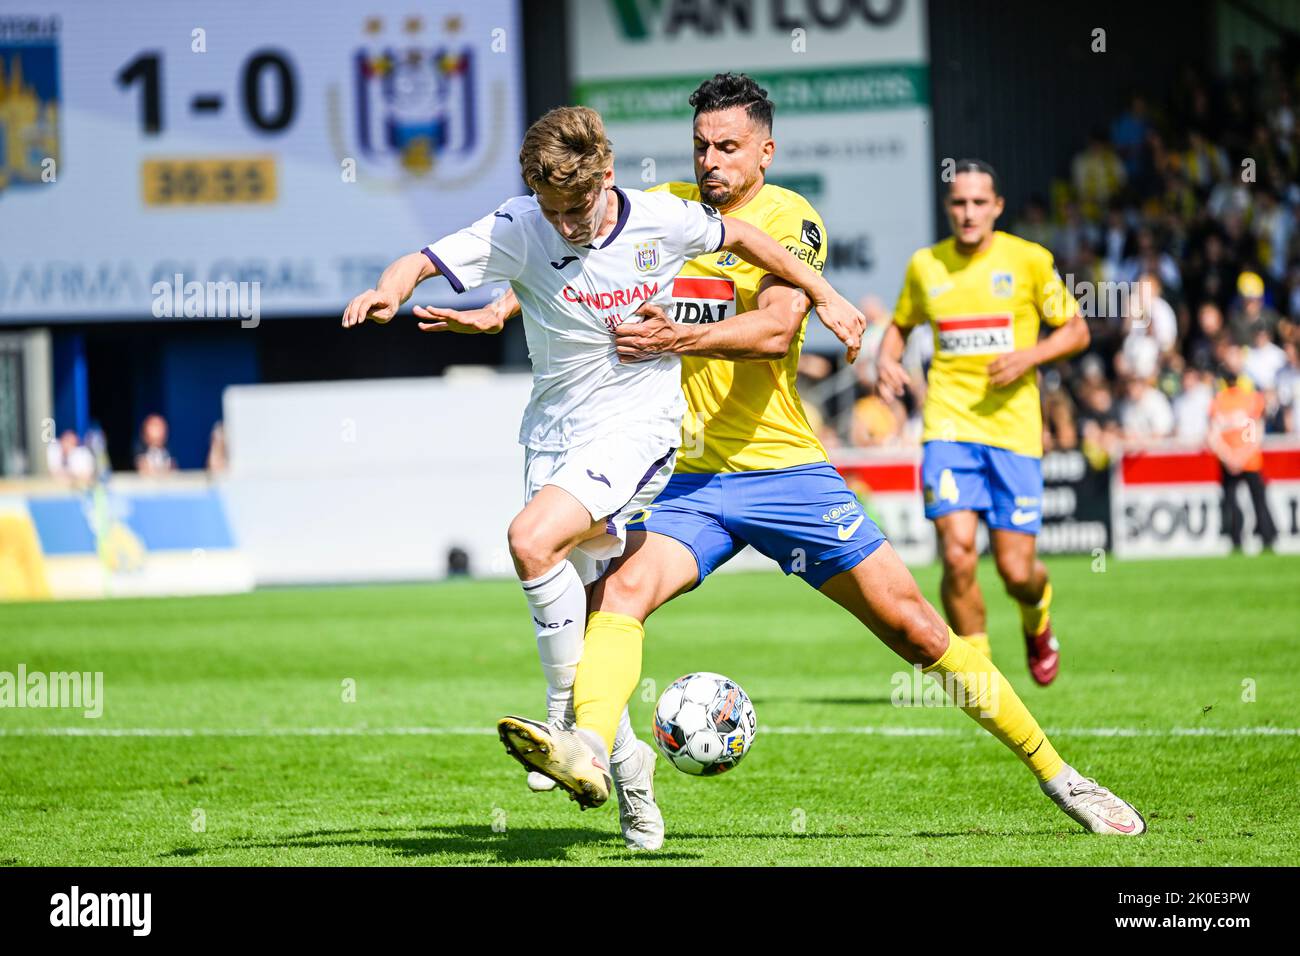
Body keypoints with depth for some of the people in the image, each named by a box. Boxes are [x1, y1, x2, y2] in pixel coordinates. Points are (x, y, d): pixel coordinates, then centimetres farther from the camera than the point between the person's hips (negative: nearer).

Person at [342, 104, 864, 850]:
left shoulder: (661, 222, -10)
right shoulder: (519, 230, -10)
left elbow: (738, 236, 9)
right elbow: (426, 261, -17)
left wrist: (824, 297, 16)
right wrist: (392, 289, -40)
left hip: (636, 425, -4)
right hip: (554, 434, 4)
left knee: (533, 541, -26)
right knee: (580, 613, 5)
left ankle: (573, 712, -14)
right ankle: (626, 763, 22)